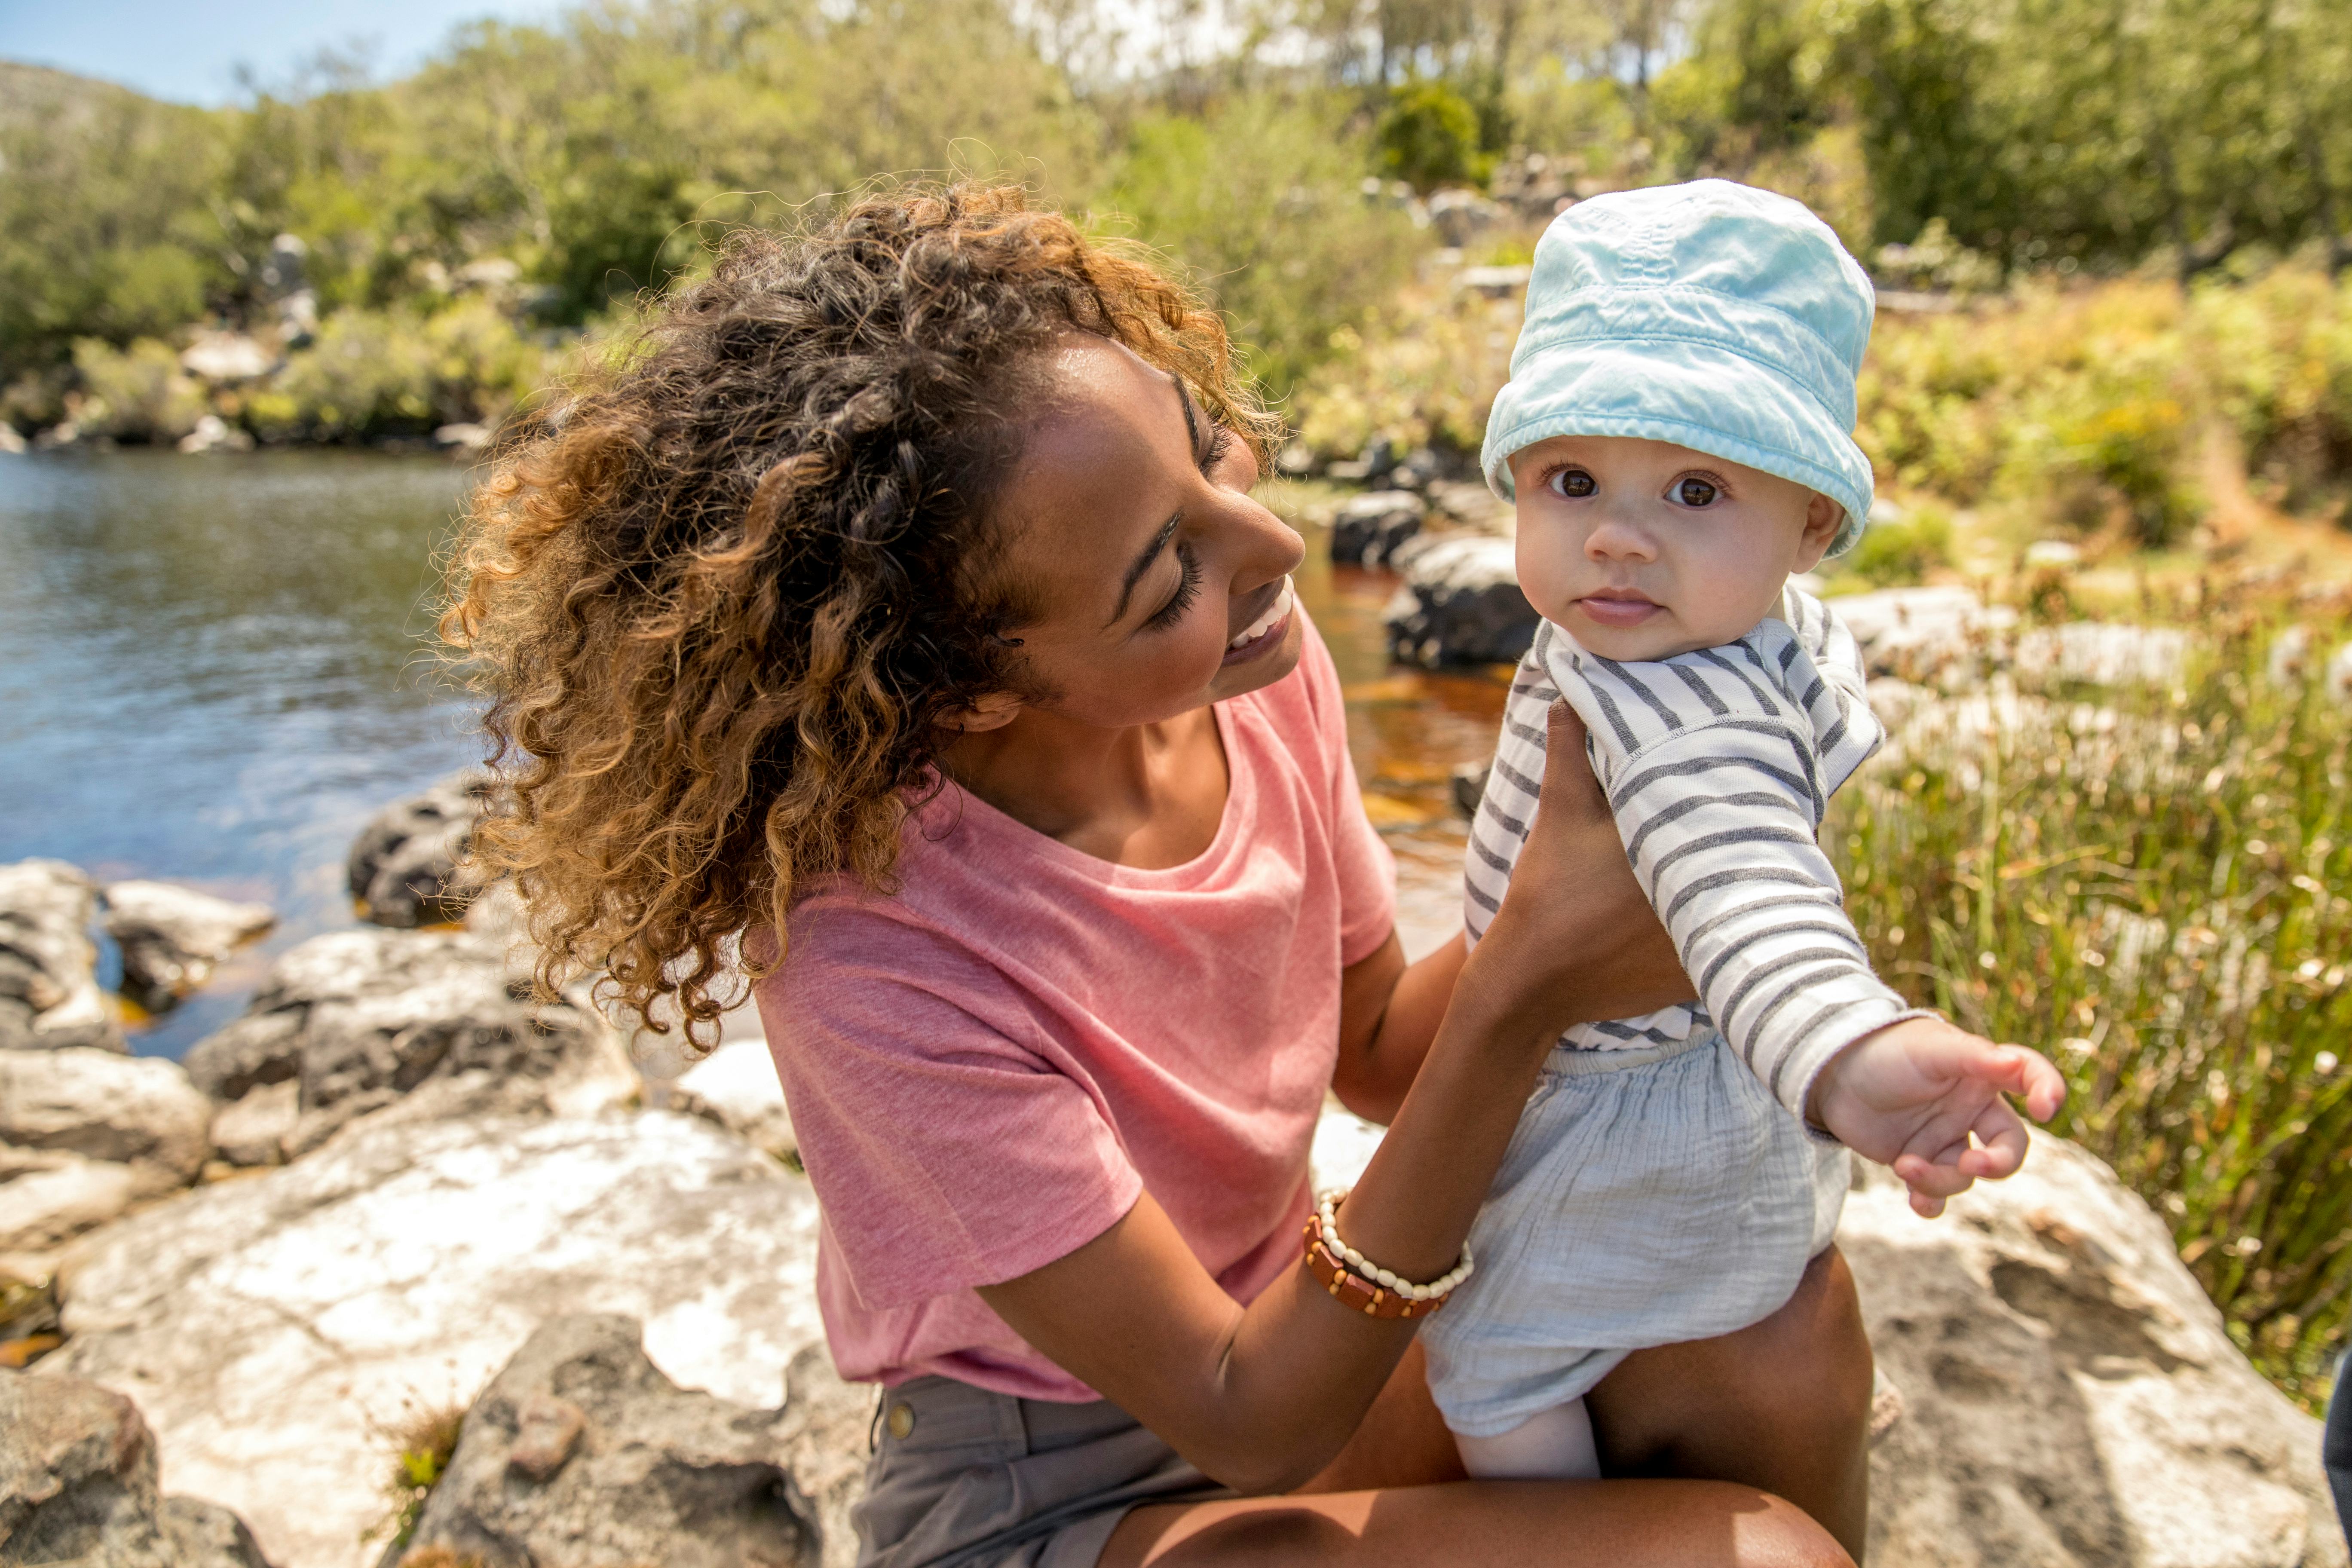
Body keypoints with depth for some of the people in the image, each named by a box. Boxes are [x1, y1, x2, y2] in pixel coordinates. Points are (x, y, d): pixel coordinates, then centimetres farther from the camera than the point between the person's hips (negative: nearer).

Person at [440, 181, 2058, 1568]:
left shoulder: (1257, 673, -15)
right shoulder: (876, 961, -32)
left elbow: (1375, 1051, 0)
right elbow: (1250, 1422, -25)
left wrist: (1546, 929, -21)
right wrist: (1528, 993, -34)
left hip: (1282, 1326, 5)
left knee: (1781, 1318, -16)